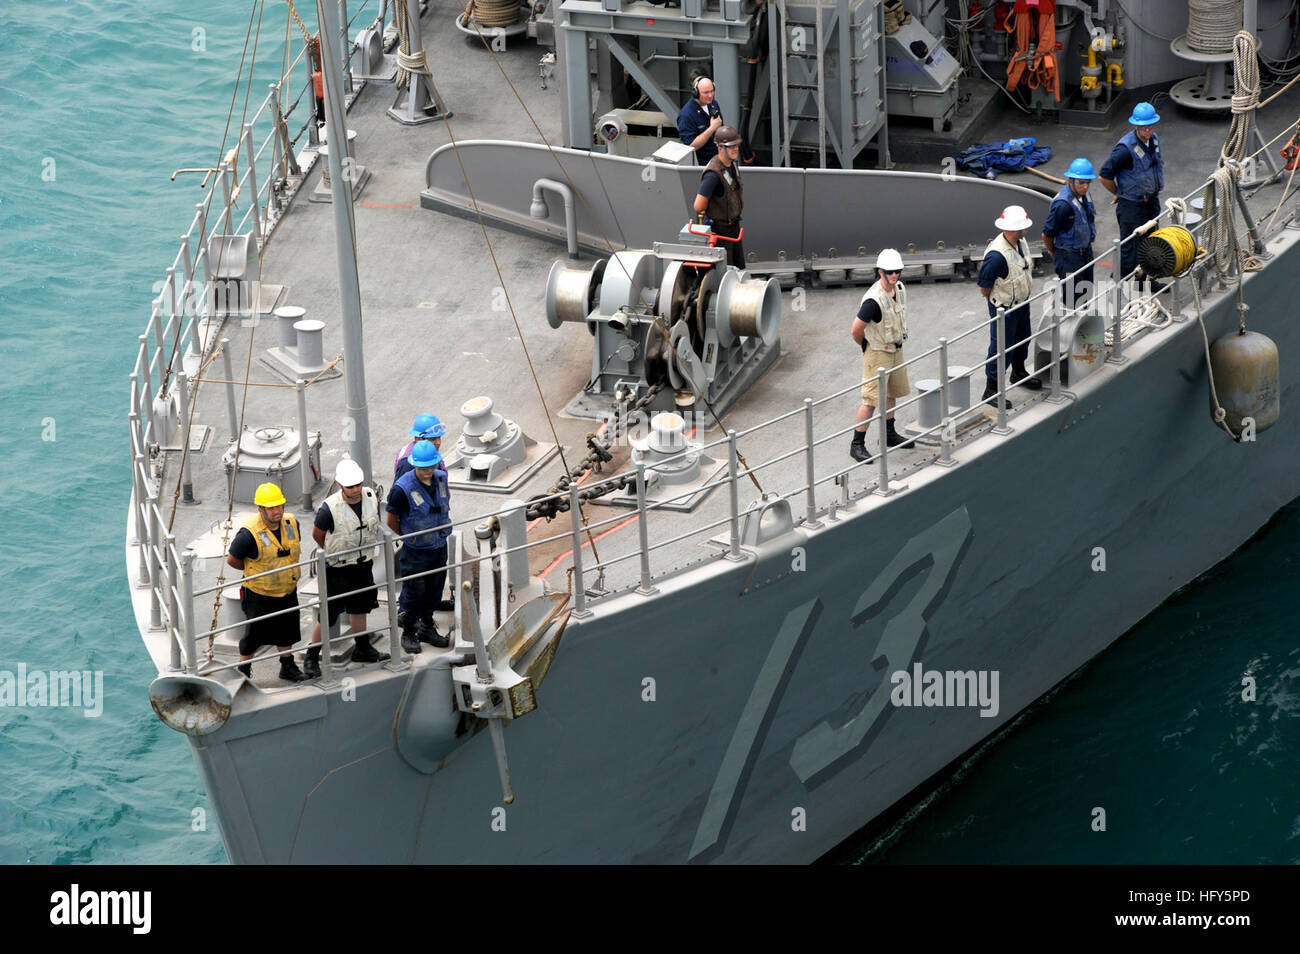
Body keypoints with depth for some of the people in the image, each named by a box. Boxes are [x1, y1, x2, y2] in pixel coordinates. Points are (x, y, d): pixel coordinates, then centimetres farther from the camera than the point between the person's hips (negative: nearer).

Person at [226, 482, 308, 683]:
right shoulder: (249, 534, -27)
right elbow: (232, 559, -13)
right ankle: (243, 671, 25)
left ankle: (288, 667, 39)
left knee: (286, 631, 20)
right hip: (260, 596, -6)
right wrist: (253, 569, 1)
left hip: (288, 591, 6)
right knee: (254, 635, 6)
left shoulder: (291, 523, -7)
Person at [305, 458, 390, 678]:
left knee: (359, 606, 22)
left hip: (364, 564, 5)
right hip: (337, 568, -5)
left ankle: (362, 649, 39)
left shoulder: (371, 497, -11)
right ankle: (311, 658, 13)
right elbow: (317, 534, -8)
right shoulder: (330, 508, -28)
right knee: (329, 614, -1)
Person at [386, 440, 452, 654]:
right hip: (416, 551, -6)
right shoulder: (403, 488, -23)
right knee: (414, 592, 4)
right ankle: (408, 634, 21)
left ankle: (427, 628, 34)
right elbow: (392, 521, -10)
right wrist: (410, 536, 4)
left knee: (434, 590, 16)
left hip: (440, 547, 6)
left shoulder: (441, 478, -4)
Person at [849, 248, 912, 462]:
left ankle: (889, 435, 37)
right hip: (877, 354, -9)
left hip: (895, 350, 9)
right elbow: (856, 330, -23)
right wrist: (867, 346, -3)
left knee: (890, 394, 21)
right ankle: (857, 445, -2)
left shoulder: (899, 289, -2)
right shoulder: (874, 300, -30)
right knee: (871, 401, -8)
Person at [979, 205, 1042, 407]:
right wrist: (996, 301, -7)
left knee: (1022, 339, 27)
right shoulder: (997, 255, -34)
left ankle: (1018, 373, 51)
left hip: (1021, 303, 9)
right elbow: (984, 286, -25)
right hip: (1004, 308, -9)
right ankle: (991, 390, 13)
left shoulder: (1021, 243, -6)